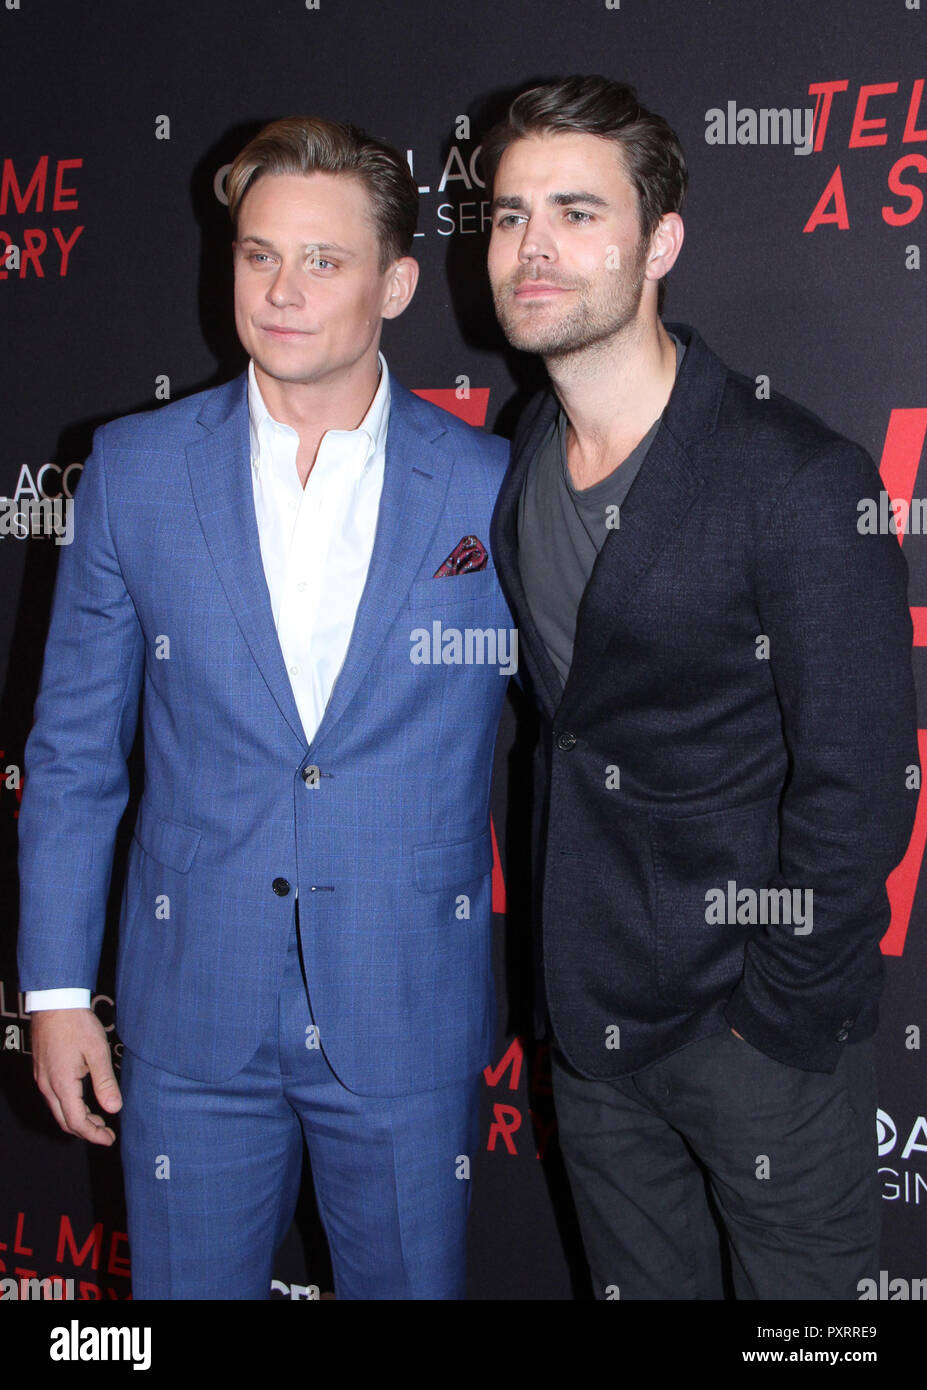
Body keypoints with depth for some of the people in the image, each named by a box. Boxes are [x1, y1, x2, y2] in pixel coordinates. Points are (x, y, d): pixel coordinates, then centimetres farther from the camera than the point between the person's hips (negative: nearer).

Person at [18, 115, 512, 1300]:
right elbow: (72, 749, 3)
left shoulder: (494, 489, -5)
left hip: (409, 1023, 0)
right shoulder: (134, 468, -2)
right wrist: (56, 987, 1)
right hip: (194, 1019, 1)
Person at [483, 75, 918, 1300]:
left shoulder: (802, 482, -18)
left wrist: (776, 1023, -13)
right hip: (593, 1023, 6)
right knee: (640, 1286, 21)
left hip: (765, 1030, -6)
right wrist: (570, 991, 8)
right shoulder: (514, 471, 3)